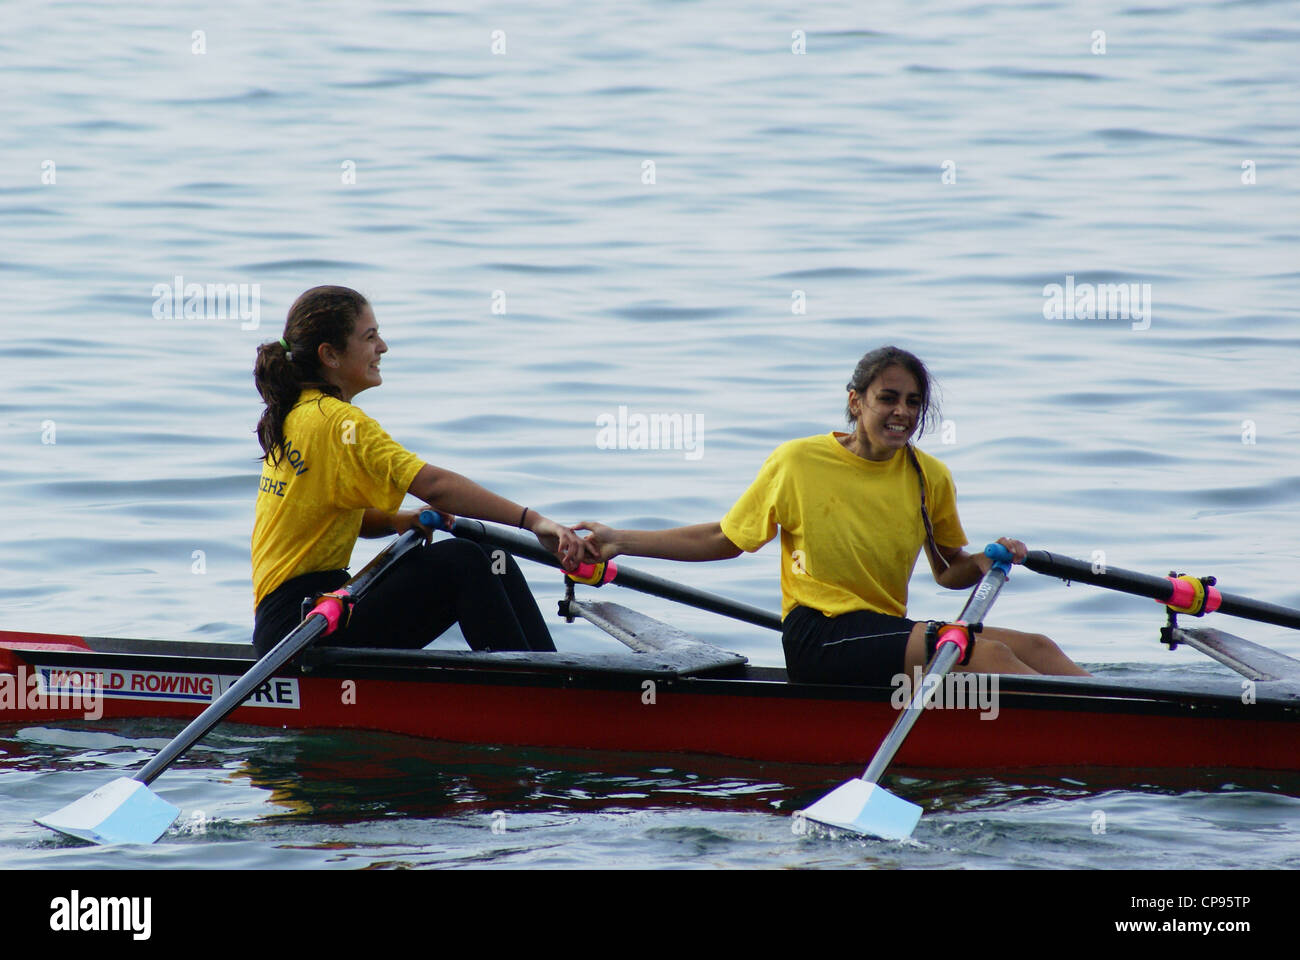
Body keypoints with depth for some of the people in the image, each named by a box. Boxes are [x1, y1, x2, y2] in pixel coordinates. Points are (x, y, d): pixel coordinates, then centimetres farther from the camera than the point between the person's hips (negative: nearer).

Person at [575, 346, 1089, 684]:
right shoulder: (800, 462, -3)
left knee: (1035, 647, -15)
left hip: (887, 630, 6)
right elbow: (724, 539, 6)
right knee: (983, 651, -27)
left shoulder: (930, 478, 9)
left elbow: (948, 571, 21)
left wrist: (984, 564, -3)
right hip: (817, 638, -6)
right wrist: (619, 542, 2)